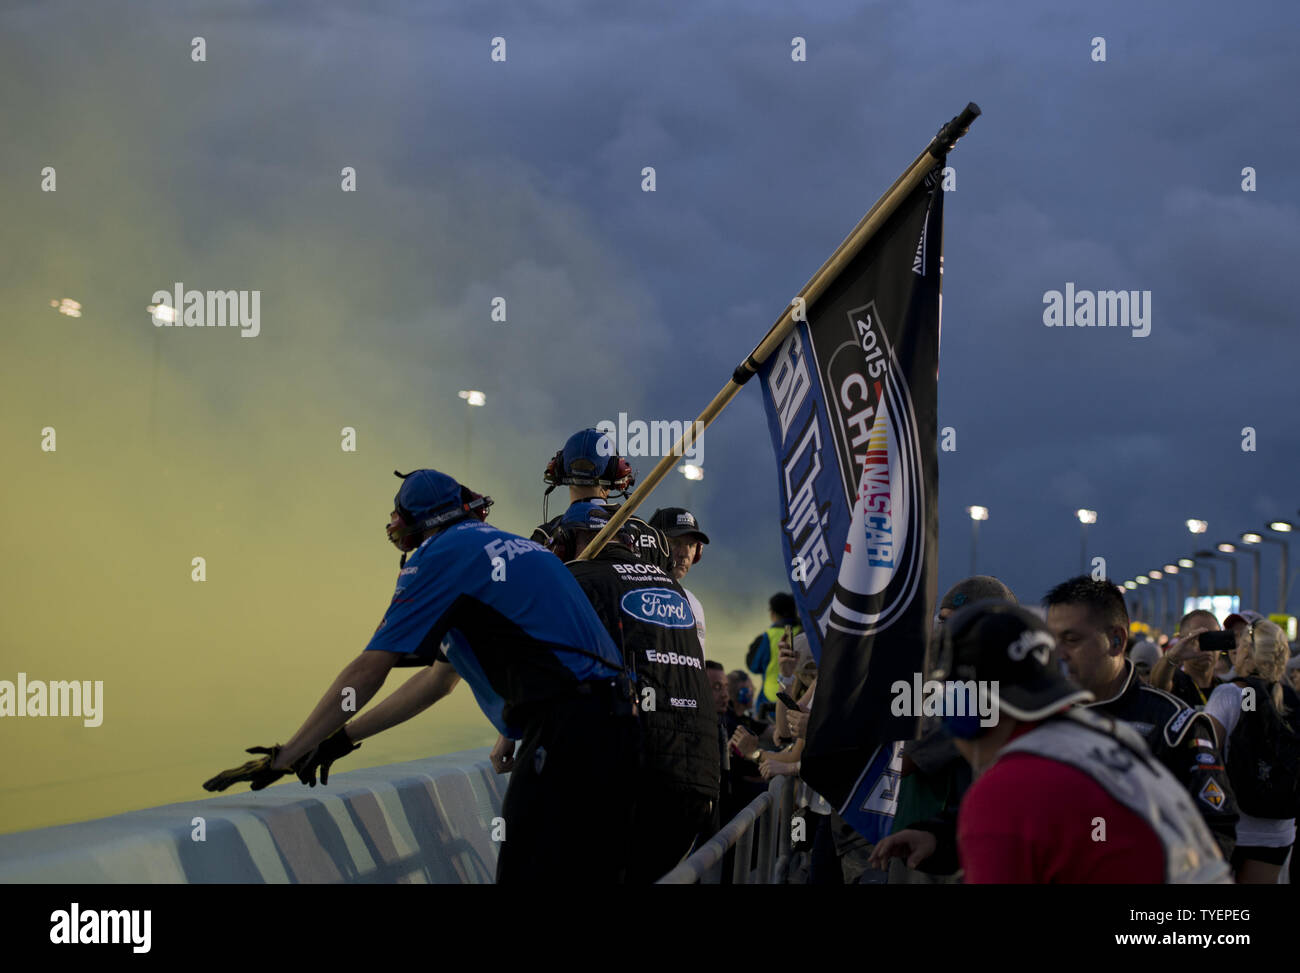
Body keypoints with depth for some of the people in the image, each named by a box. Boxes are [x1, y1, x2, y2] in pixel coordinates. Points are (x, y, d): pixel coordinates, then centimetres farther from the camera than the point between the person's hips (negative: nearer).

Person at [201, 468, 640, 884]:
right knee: (591, 874, 12)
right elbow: (441, 676, 32)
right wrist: (343, 739, 31)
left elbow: (368, 671, -2)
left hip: (565, 731, -9)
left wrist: (286, 756, 3)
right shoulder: (508, 547, 28)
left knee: (526, 873, -10)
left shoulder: (441, 552, 0)